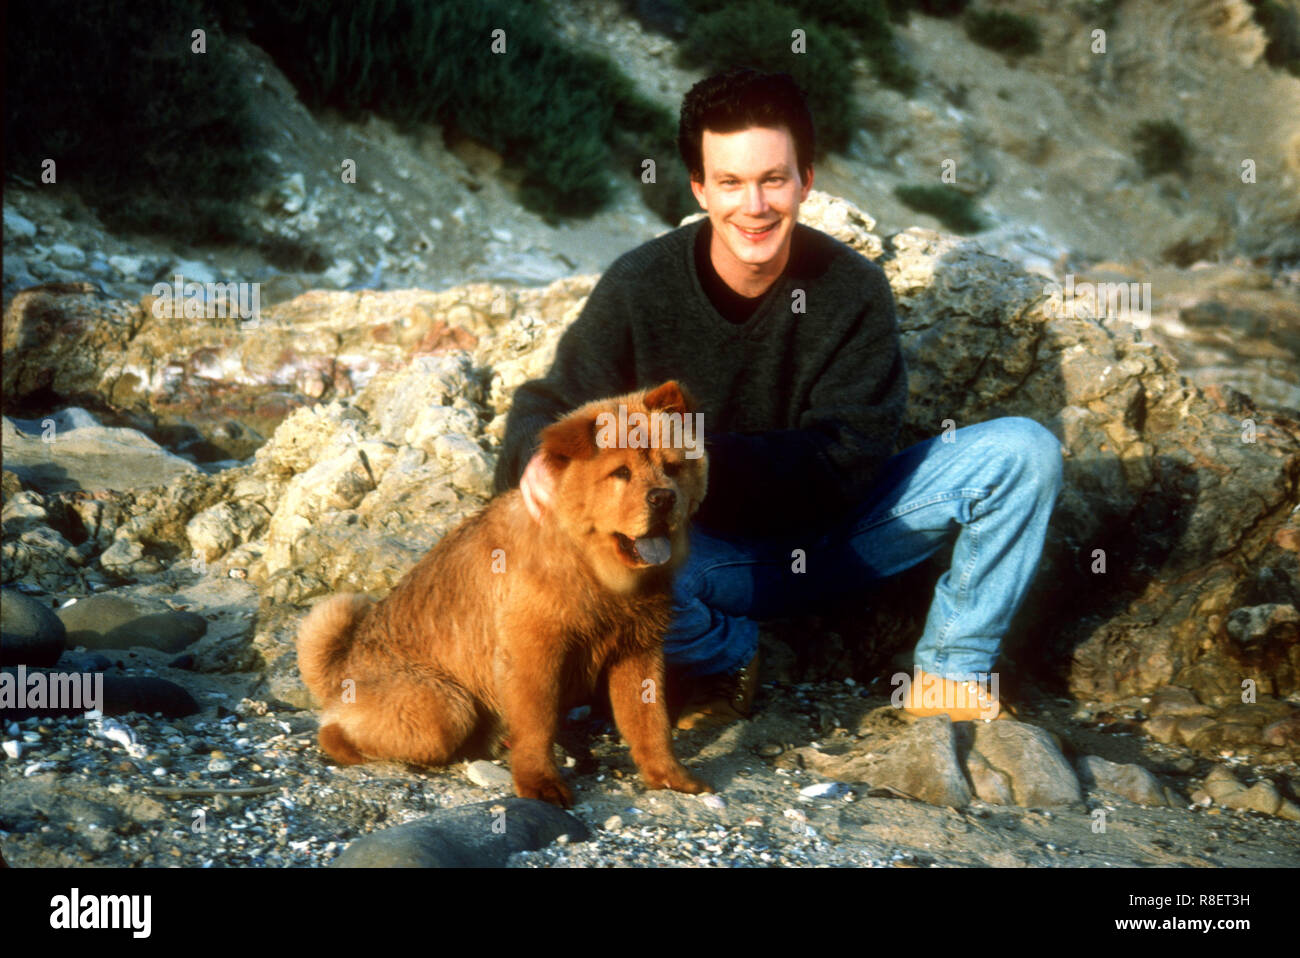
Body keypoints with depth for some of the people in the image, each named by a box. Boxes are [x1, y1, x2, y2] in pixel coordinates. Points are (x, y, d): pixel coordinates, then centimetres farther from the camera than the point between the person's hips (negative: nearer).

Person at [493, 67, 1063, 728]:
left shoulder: (852, 291, -12)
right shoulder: (640, 288, -13)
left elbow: (848, 459, -16)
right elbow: (552, 404, -6)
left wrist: (699, 455, -30)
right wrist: (538, 454, -33)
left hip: (827, 536, 2)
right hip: (707, 551, -1)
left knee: (1021, 451, -15)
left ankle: (950, 673, 0)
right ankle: (725, 658, -3)